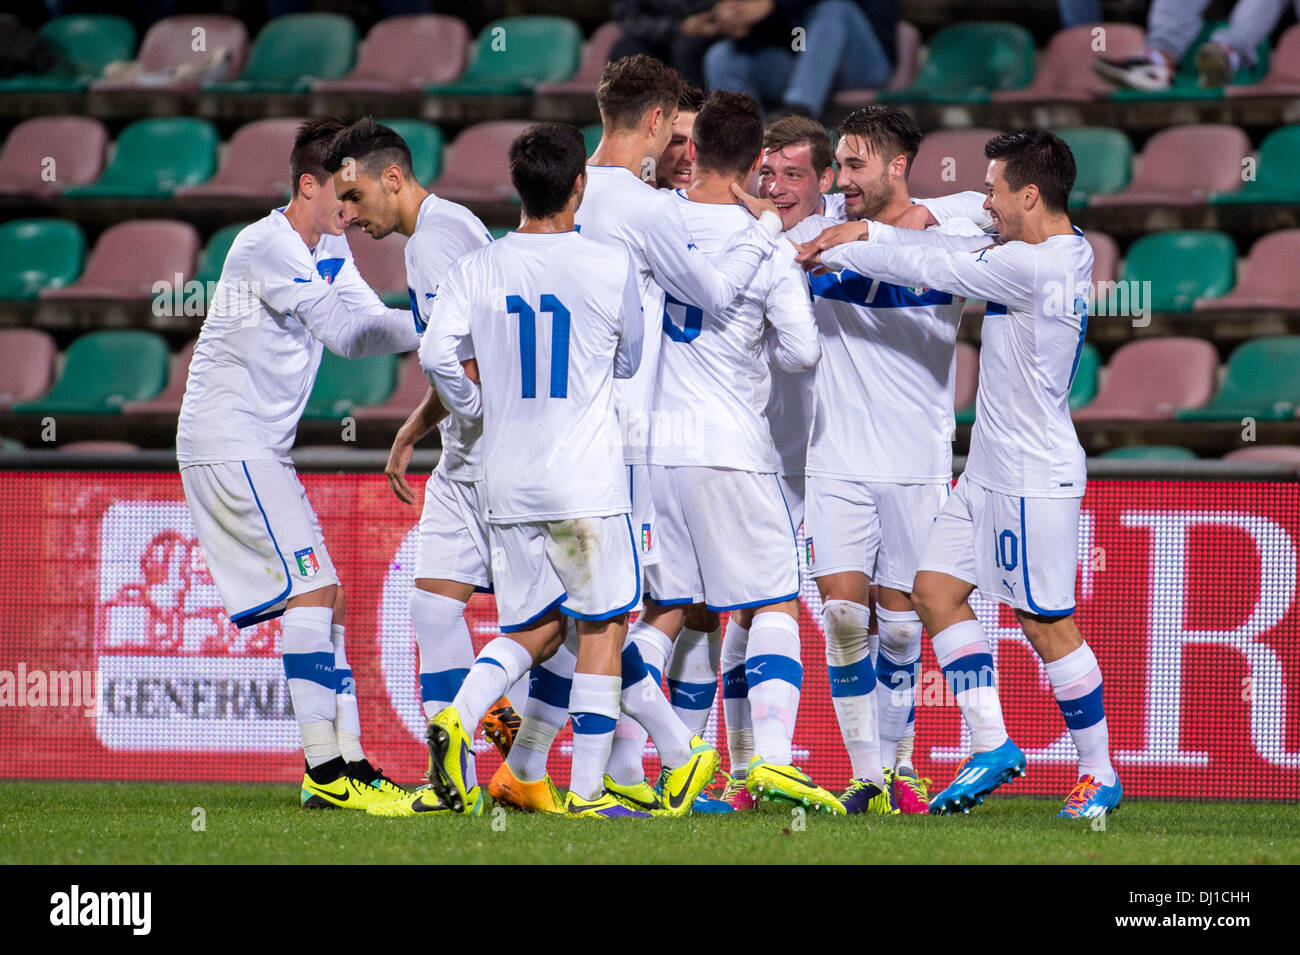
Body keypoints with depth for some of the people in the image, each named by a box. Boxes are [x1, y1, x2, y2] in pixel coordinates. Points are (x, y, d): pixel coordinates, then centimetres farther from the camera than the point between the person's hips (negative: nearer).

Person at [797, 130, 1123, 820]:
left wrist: (836, 253, -4)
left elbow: (929, 266, -16)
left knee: (1048, 624, -3)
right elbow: (956, 251, 13)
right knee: (935, 590, 9)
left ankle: (1099, 774, 6)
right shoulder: (1067, 252, 8)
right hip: (990, 472, 10)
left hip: (1033, 479, -10)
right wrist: (866, 232, 6)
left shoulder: (1033, 266, -21)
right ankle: (992, 746, 10)